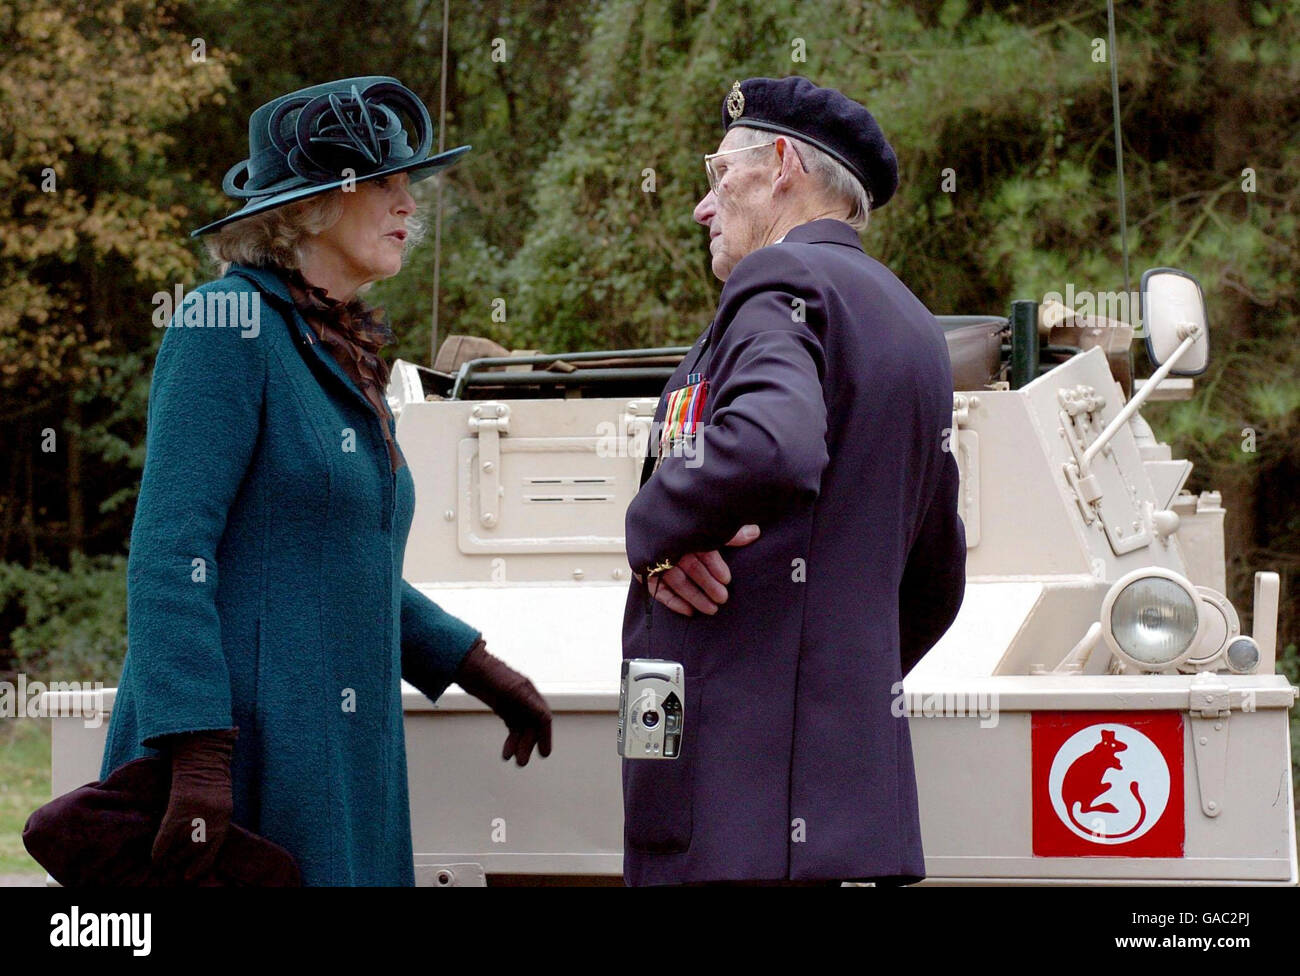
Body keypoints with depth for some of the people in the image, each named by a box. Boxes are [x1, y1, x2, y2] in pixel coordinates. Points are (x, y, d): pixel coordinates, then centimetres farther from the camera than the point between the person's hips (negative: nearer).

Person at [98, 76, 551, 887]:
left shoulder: (346, 350, 17)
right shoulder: (230, 322, -9)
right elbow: (170, 557, -17)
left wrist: (480, 670, 23)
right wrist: (196, 758, -25)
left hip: (341, 768, 8)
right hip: (243, 758, -8)